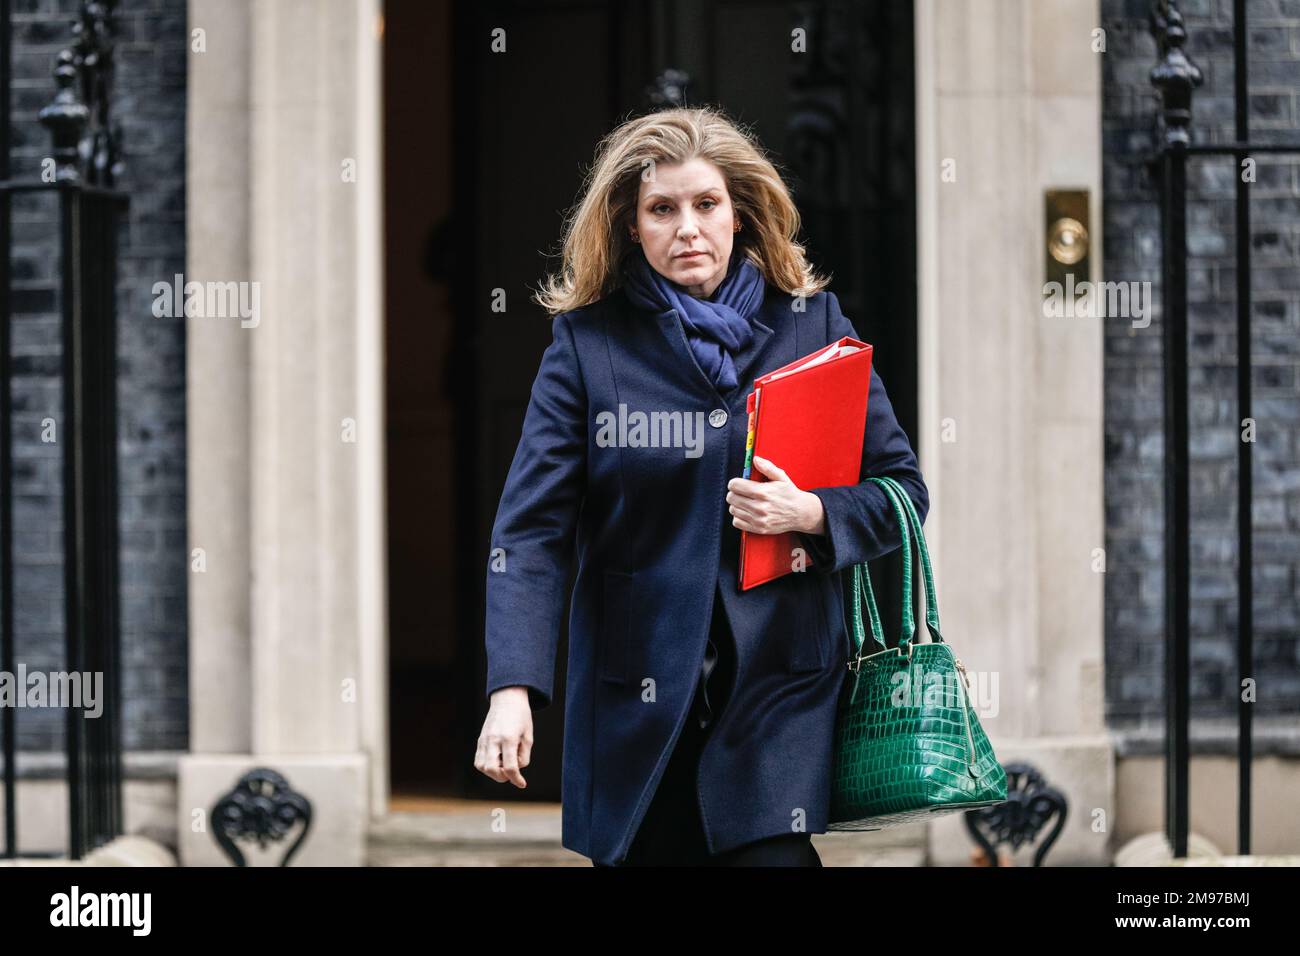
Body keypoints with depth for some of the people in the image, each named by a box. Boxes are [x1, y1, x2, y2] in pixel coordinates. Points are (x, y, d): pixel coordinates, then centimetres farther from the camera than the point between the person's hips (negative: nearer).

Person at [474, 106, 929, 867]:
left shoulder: (811, 324, 5)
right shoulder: (588, 341, 1)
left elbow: (902, 490, 9)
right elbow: (531, 528, -5)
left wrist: (811, 515, -12)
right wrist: (513, 690, -18)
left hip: (777, 687, 0)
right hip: (634, 702, 0)